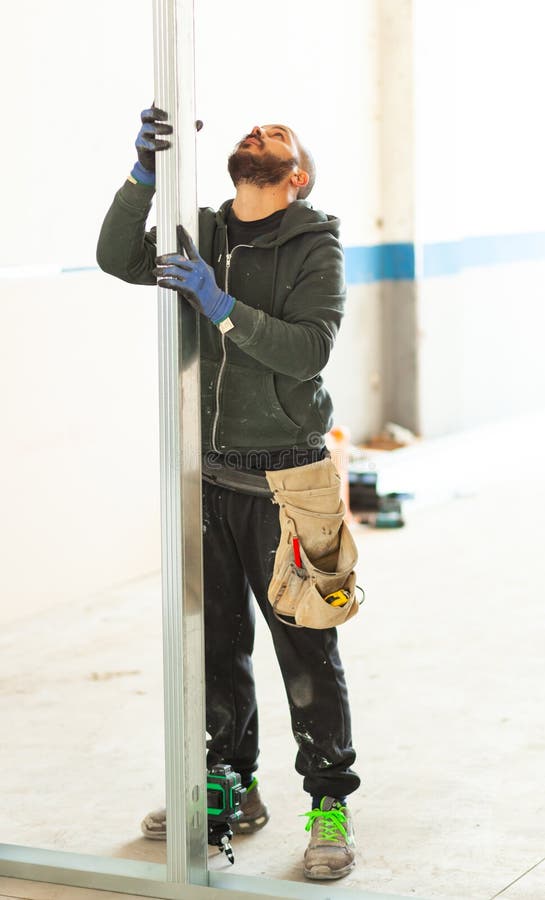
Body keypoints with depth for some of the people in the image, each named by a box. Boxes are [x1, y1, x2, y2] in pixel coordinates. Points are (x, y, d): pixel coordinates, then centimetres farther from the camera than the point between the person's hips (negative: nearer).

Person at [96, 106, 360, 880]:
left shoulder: (315, 247, -4)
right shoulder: (203, 234, 10)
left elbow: (309, 348, -17)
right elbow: (120, 259, -4)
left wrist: (221, 306, -23)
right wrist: (146, 171, -15)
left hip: (283, 481, -5)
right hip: (209, 478, 5)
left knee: (305, 649, -1)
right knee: (216, 643, 12)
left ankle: (331, 805, 9)